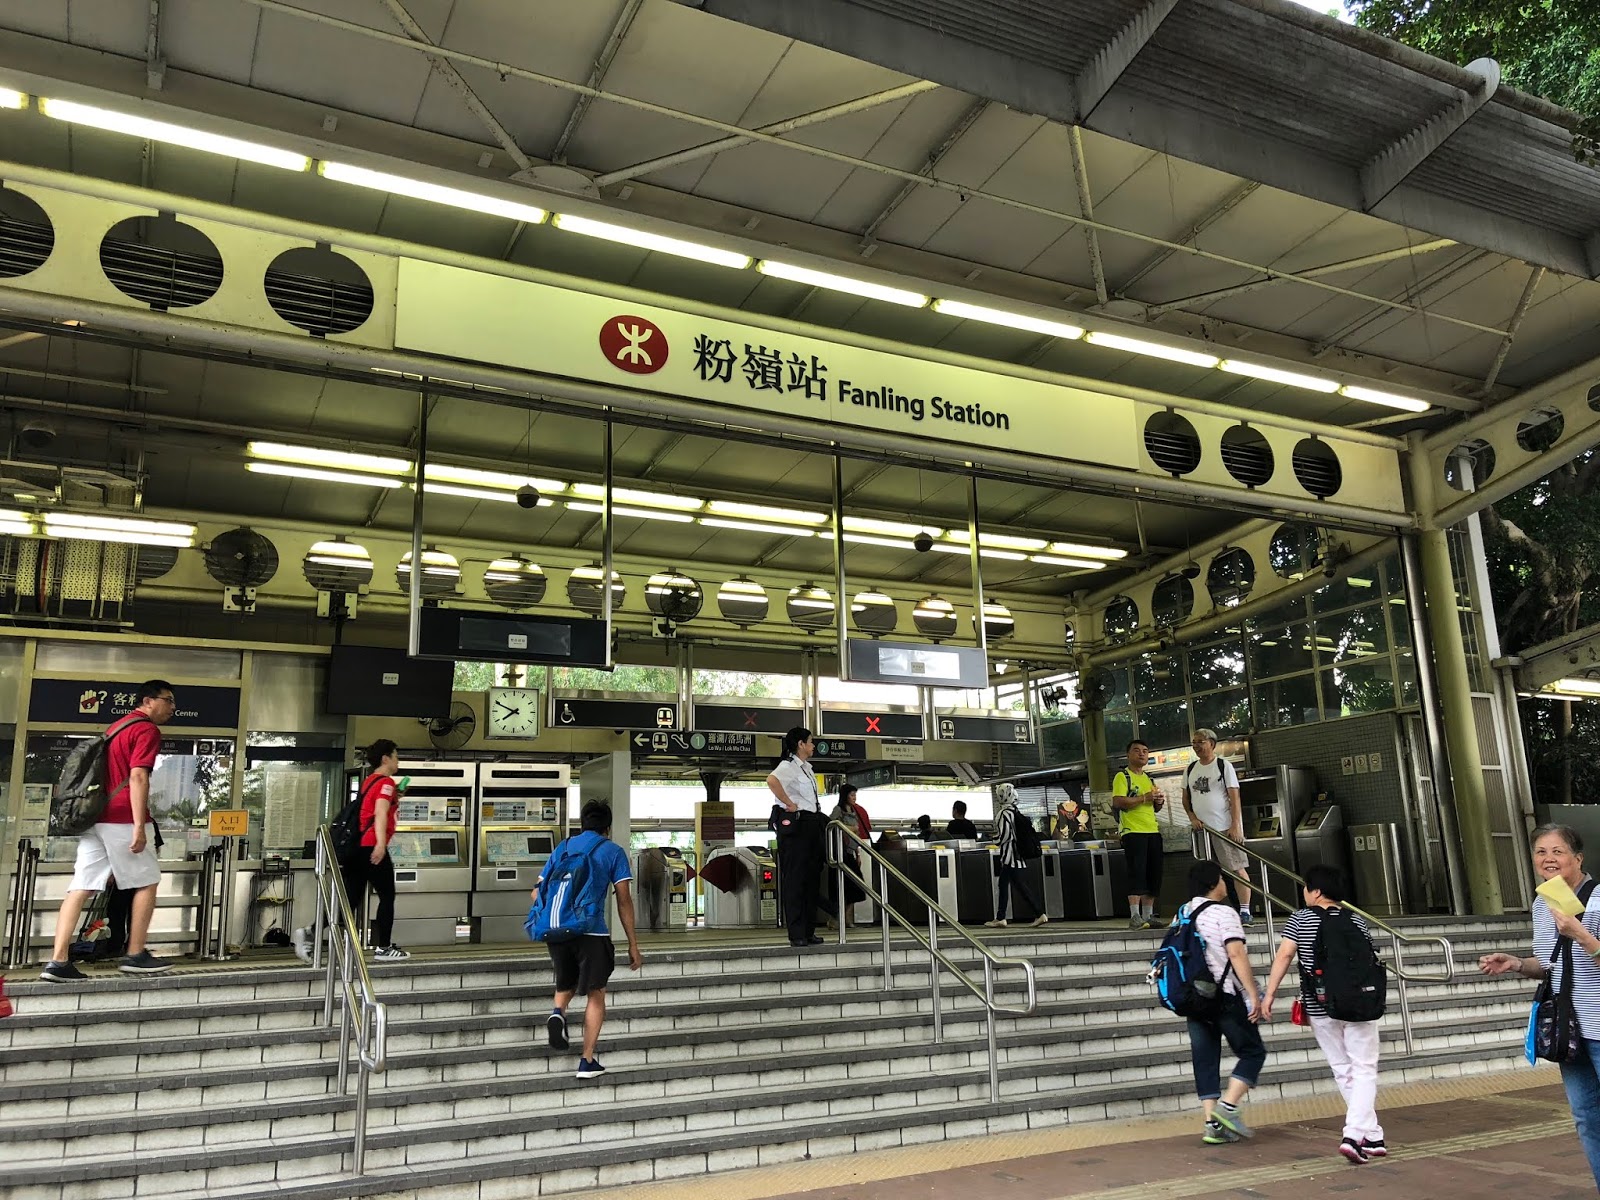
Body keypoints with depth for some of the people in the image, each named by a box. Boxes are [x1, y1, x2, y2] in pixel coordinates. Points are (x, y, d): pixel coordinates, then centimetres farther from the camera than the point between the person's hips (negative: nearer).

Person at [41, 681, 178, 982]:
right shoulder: (147, 729, -6)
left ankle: (58, 962, -4)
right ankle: (135, 955, 8)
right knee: (147, 882, 5)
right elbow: (137, 777, -17)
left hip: (96, 817, 8)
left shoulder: (116, 727, 24)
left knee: (81, 887, 1)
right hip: (123, 820, -8)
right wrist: (139, 826, -21)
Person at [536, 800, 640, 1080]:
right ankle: (587, 1061, 6)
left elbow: (537, 893, 16)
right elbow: (624, 902, 0)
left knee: (566, 983, 24)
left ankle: (558, 1013, -7)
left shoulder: (562, 848, 17)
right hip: (591, 931, -3)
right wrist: (633, 945, 4)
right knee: (595, 994, 10)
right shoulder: (613, 851, 6)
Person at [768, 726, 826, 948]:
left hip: (812, 824, 10)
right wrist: (789, 804, -23)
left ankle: (809, 932, 17)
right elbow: (772, 780, -33)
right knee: (795, 880, -6)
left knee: (812, 878, 11)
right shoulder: (788, 765, -10)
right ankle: (796, 934, -4)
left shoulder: (806, 767, 20)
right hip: (795, 824, -10)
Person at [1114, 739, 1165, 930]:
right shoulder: (1122, 776, -2)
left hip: (1153, 831, 8)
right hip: (1133, 831, -8)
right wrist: (1144, 798, -18)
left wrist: (1159, 802, 7)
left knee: (1154, 874, 6)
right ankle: (1135, 917, -13)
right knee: (1137, 872, -13)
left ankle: (1148, 916, 14)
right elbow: (1117, 802, -16)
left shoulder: (1148, 779, 22)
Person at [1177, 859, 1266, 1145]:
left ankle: (1212, 1123, 6)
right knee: (1252, 1052, 7)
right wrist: (1254, 995, -17)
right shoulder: (1223, 913, -10)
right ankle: (1228, 1106, -4)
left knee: (1205, 1060, 8)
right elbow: (1236, 954, -19)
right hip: (1226, 996, -6)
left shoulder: (1182, 915, 12)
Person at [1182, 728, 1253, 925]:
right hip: (1202, 828, 6)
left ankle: (1245, 912, -3)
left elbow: (1234, 797, -7)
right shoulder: (1190, 770, 12)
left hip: (1224, 827, -5)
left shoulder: (1224, 766, -3)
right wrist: (1193, 818, 0)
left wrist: (1235, 826, -15)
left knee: (1238, 868, -7)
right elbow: (1186, 798, 18)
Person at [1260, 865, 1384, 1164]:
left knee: (1343, 1072, 13)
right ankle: (1354, 1134, -12)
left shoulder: (1299, 920, -1)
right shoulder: (1356, 921, 3)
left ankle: (1373, 1137, 17)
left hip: (1319, 1008, 0)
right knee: (1364, 1070, 3)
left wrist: (1269, 994, -4)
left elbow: (1284, 956, -8)